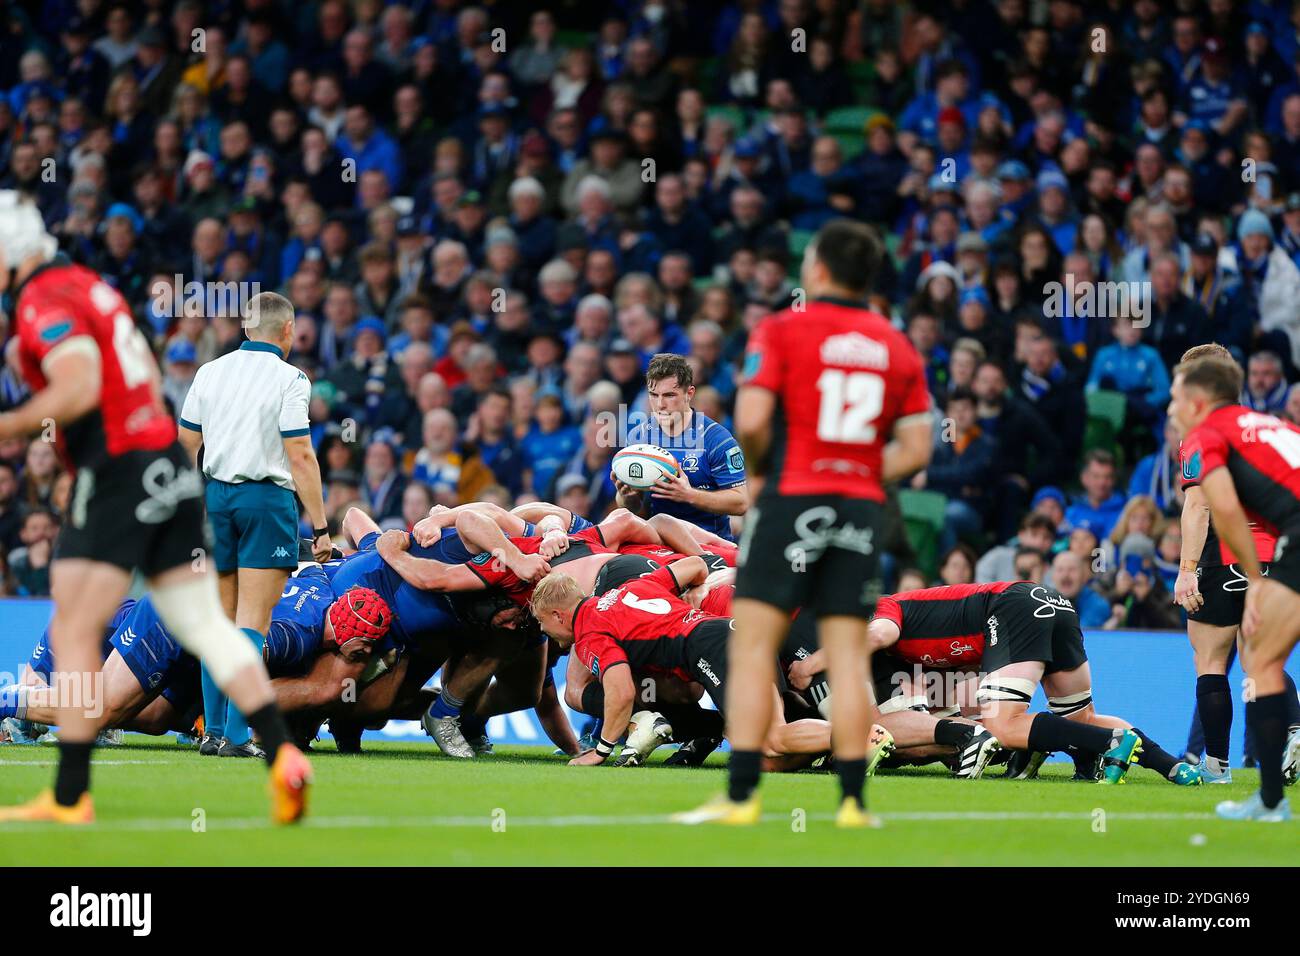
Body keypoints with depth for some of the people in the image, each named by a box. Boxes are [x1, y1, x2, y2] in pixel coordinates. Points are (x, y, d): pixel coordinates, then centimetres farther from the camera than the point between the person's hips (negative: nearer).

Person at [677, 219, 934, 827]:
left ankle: (741, 794, -7)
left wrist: (760, 466, 6)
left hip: (792, 498, -4)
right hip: (863, 507, 4)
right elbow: (916, 449, 6)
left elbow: (751, 420, -13)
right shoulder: (898, 348, 9)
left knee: (752, 647, -1)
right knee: (848, 658, 5)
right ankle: (852, 799, 2)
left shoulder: (781, 331, -3)